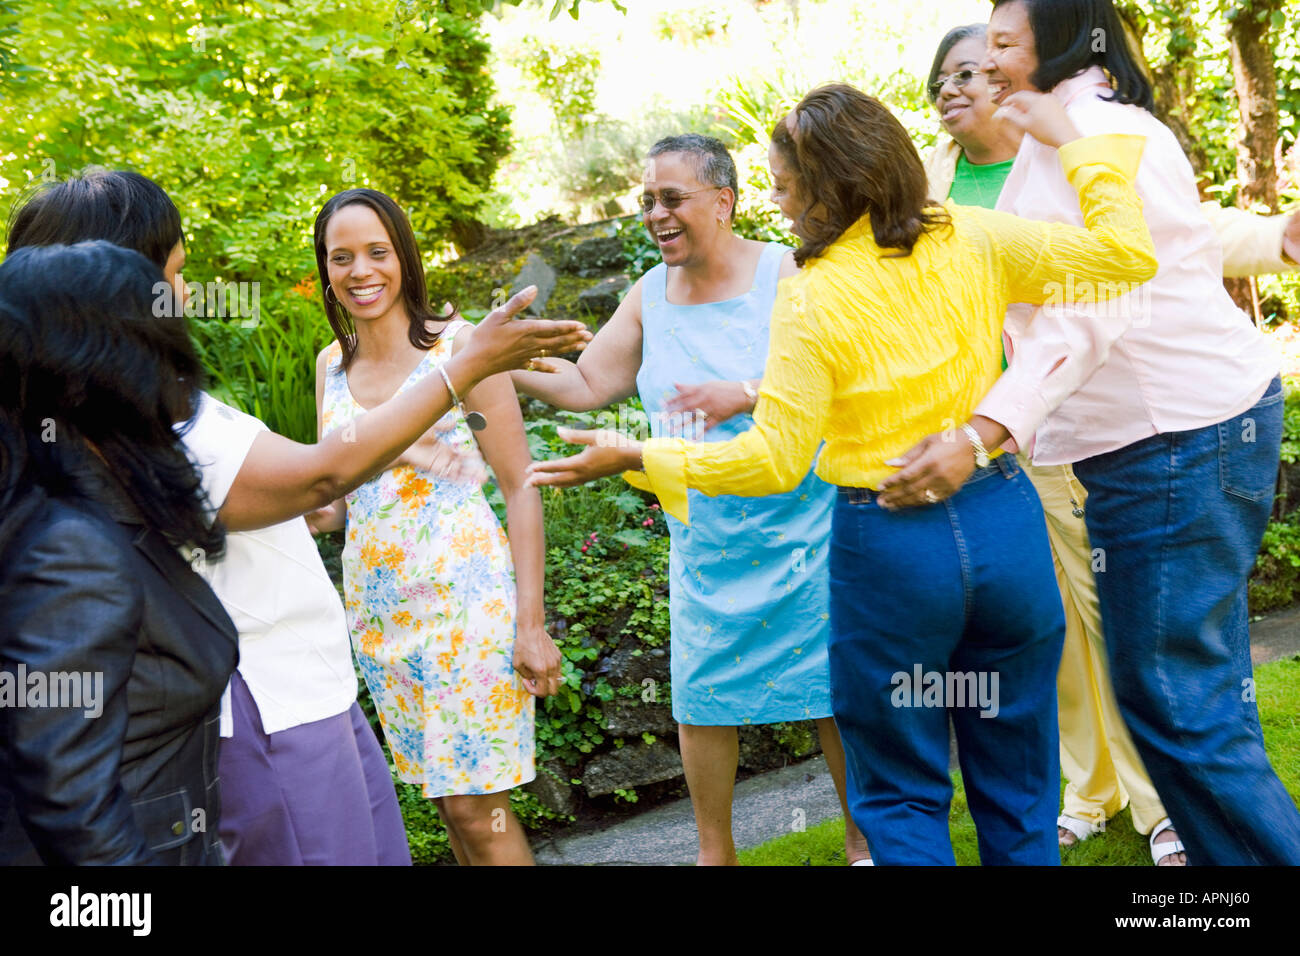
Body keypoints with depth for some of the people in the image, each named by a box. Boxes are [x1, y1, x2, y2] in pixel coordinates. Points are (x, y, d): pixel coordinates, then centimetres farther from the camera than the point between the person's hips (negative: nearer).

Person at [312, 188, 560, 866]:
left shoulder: (459, 346, -7)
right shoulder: (331, 364, 9)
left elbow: (520, 487, -7)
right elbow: (332, 503, 16)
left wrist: (530, 622, -12)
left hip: (465, 598, -5)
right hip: (375, 608, 5)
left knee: (475, 807, -3)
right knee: (448, 800, 12)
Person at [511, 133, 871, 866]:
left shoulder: (785, 274, -10)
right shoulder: (650, 296, 6)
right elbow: (587, 384, 8)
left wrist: (746, 393, -25)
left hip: (799, 530, -4)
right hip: (705, 544, 5)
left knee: (831, 683, 4)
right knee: (701, 692, 8)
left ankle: (862, 838, 25)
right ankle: (715, 849, 28)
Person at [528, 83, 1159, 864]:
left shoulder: (810, 301, -13)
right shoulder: (971, 242, -3)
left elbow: (775, 461, -12)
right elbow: (1127, 252, -1)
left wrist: (637, 456, -4)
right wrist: (1071, 141, 9)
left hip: (889, 546, -4)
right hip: (1002, 521, 4)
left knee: (901, 797, 13)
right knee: (1017, 786, 17)